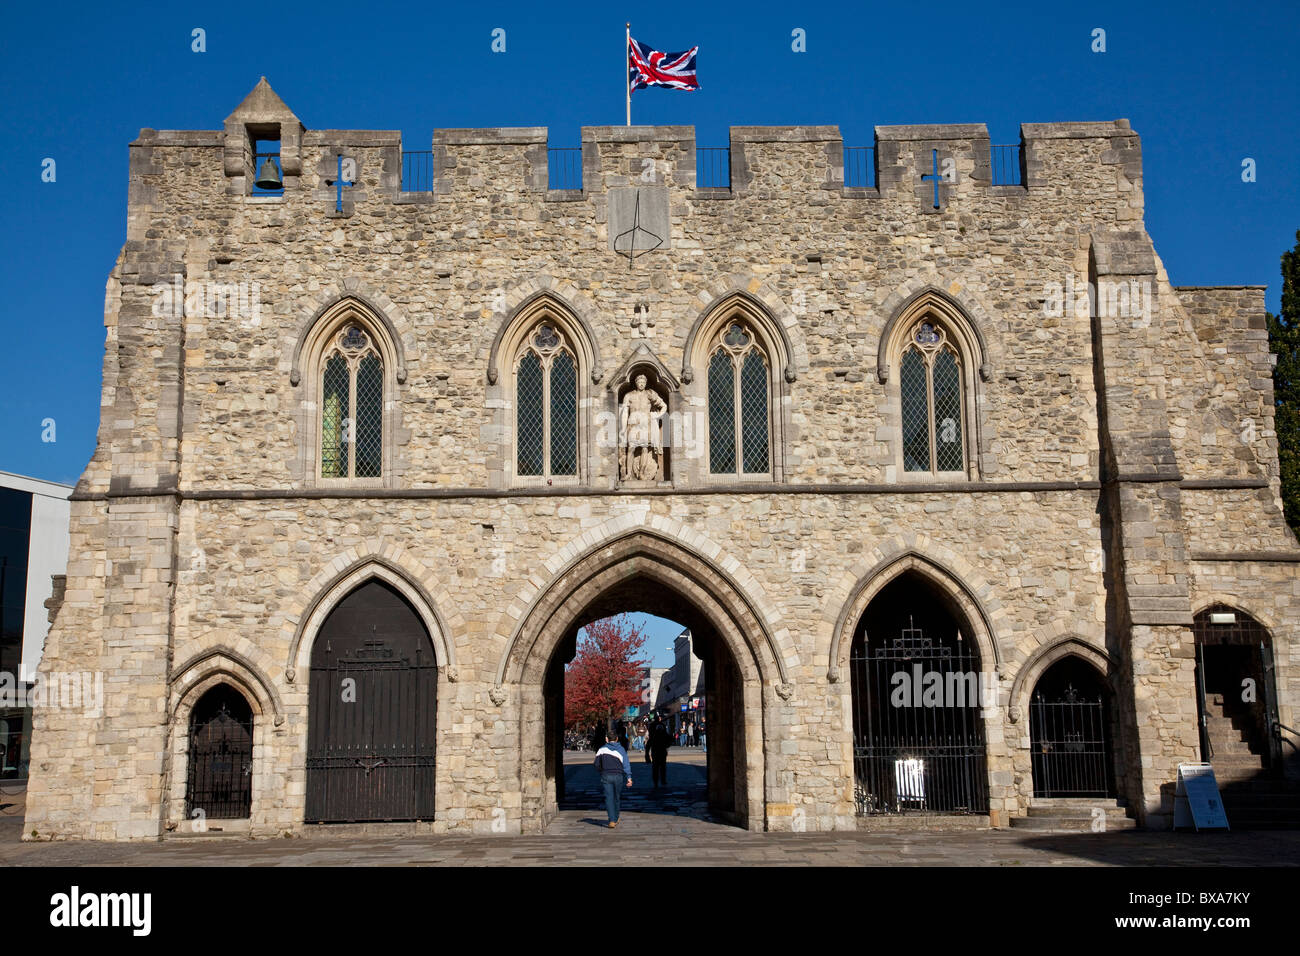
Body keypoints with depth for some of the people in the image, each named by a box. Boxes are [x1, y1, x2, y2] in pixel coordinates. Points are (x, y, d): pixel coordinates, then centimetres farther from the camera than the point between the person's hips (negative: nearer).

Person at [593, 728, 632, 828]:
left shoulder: (602, 749, 3)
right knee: (617, 797, 16)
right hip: (618, 776, 0)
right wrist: (629, 777, -11)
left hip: (606, 776, 0)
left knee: (609, 798, -3)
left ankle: (612, 820, -14)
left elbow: (597, 764, 6)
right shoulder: (621, 749, 1)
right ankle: (615, 819, 27)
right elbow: (626, 764, -7)